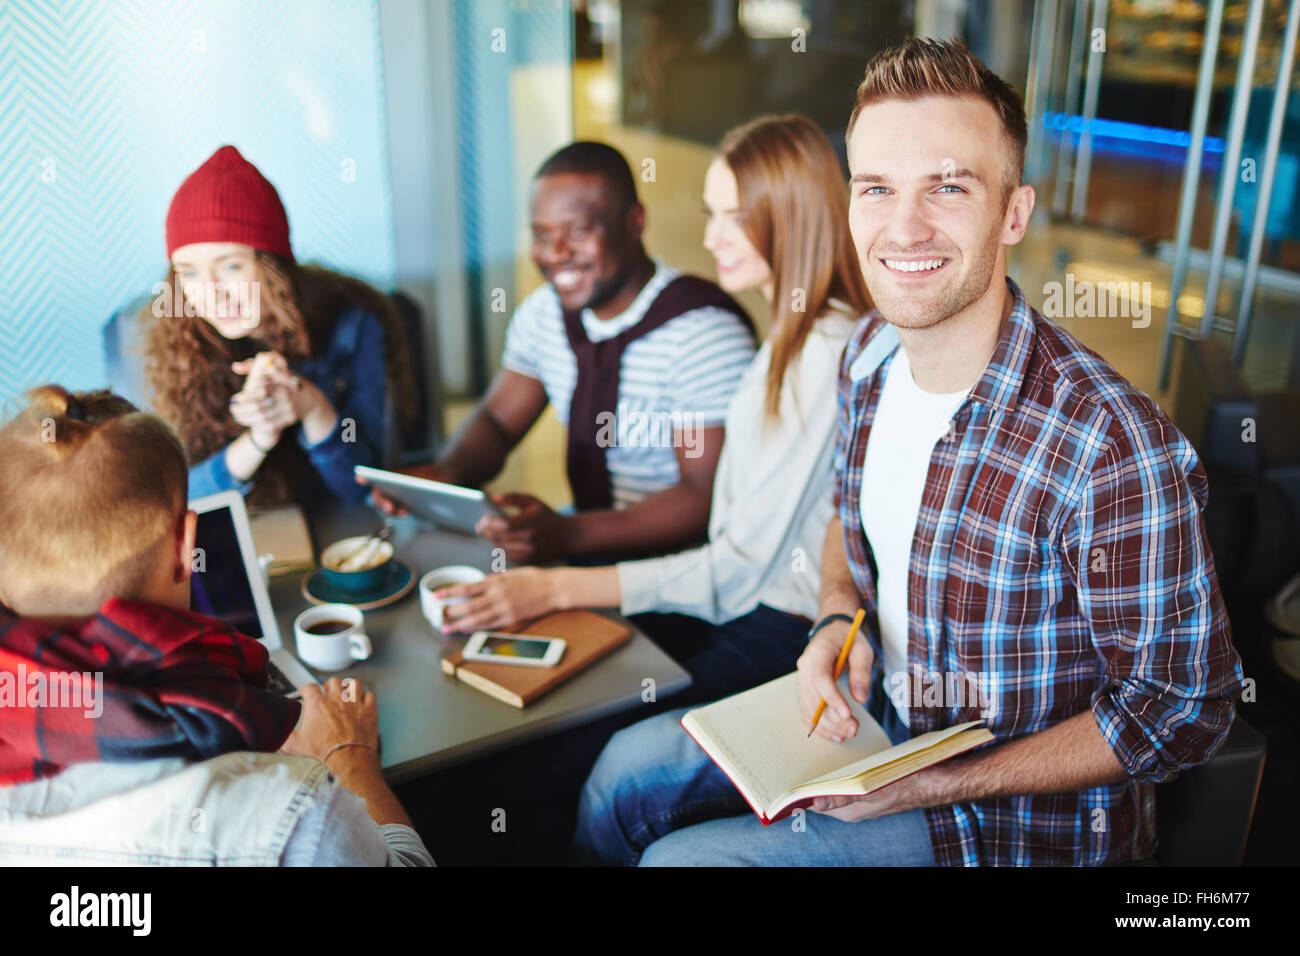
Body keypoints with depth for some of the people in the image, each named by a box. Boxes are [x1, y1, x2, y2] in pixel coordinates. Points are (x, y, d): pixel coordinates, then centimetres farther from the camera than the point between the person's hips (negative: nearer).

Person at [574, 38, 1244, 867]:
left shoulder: (1112, 449, -32)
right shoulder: (870, 354, -7)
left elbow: (1180, 711, -21)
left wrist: (938, 785, -21)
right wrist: (839, 621, -8)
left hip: (1015, 820, -6)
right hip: (877, 714, 7)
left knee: (677, 857, -11)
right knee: (630, 772, 9)